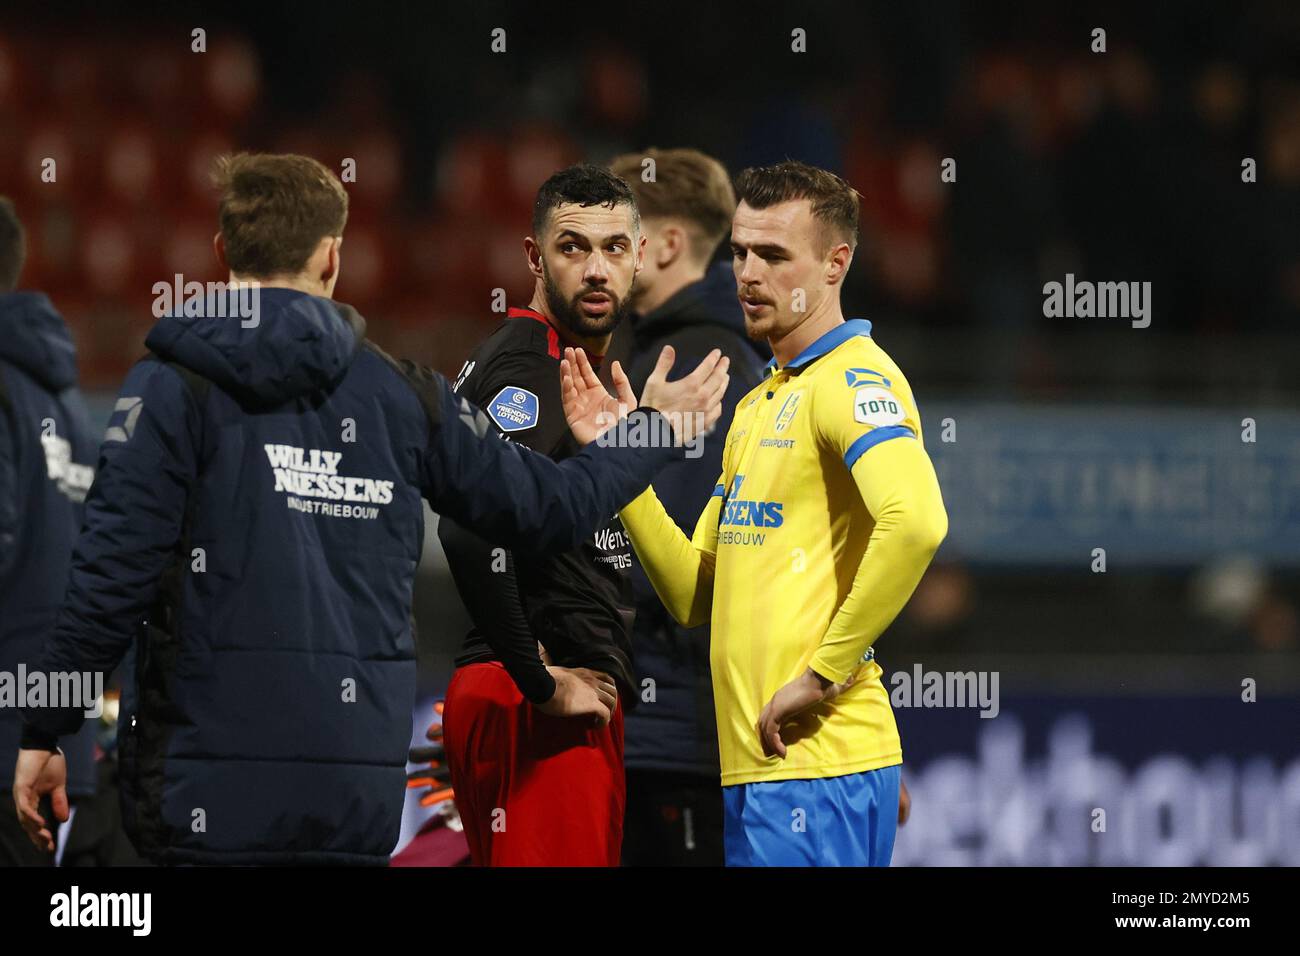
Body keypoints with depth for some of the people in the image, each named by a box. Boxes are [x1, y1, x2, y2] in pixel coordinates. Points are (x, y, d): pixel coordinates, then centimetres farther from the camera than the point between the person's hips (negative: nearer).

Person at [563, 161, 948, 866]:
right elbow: (694, 597, 18)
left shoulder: (852, 378, -8)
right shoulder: (756, 407, 21)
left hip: (818, 763, -9)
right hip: (752, 769, 9)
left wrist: (823, 674, -21)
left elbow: (916, 521, -27)